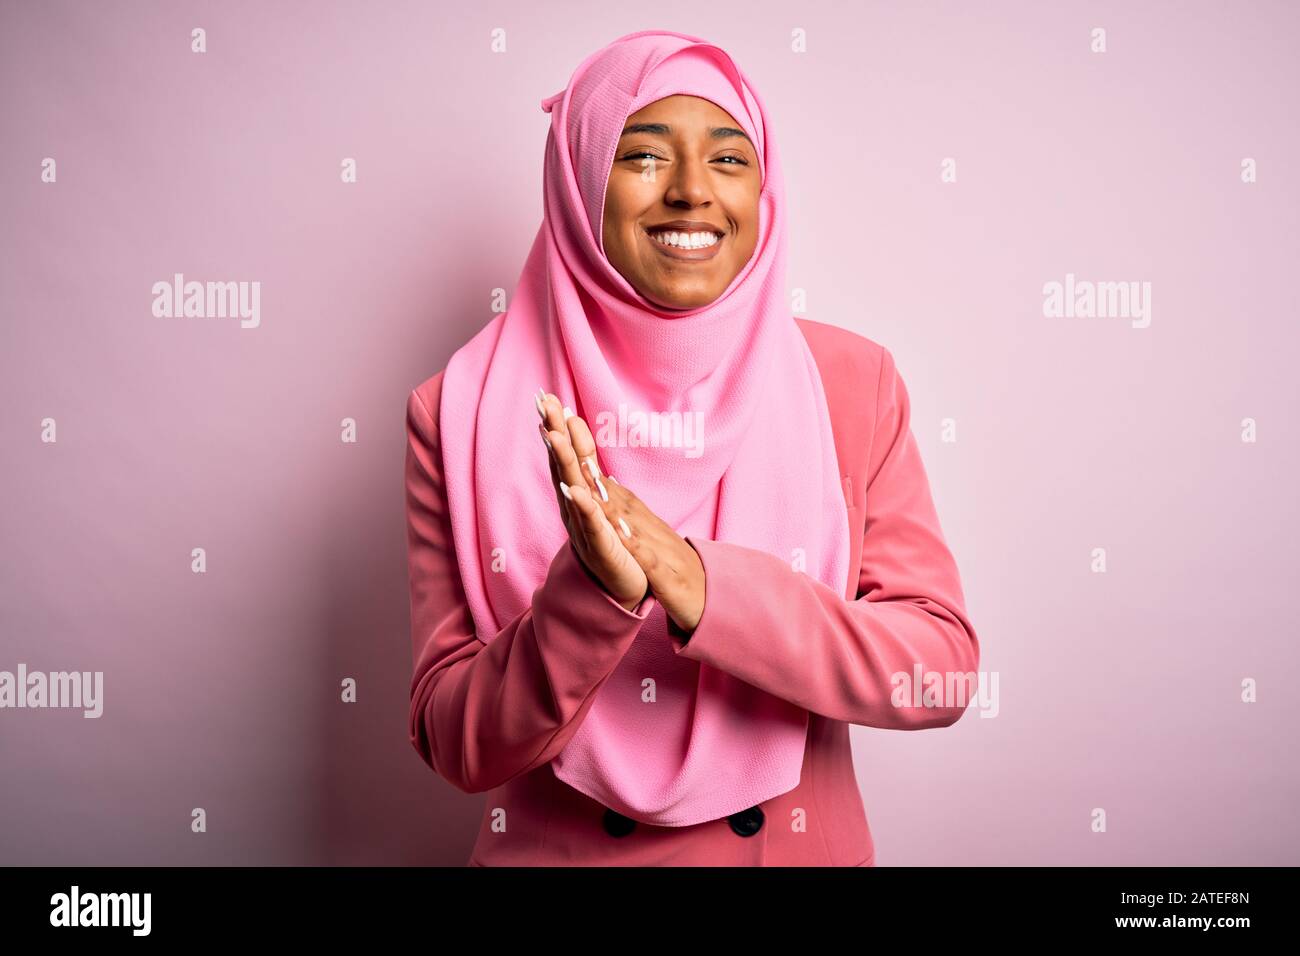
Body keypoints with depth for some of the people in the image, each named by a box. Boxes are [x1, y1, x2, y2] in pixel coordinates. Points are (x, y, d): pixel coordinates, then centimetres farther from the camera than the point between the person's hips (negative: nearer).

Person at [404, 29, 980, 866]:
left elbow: (943, 669, -13)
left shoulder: (851, 381, -8)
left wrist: (707, 587, -27)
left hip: (800, 842, 1)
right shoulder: (464, 410, -12)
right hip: (555, 848, -1)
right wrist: (592, 596, -30)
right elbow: (456, 743, -11)